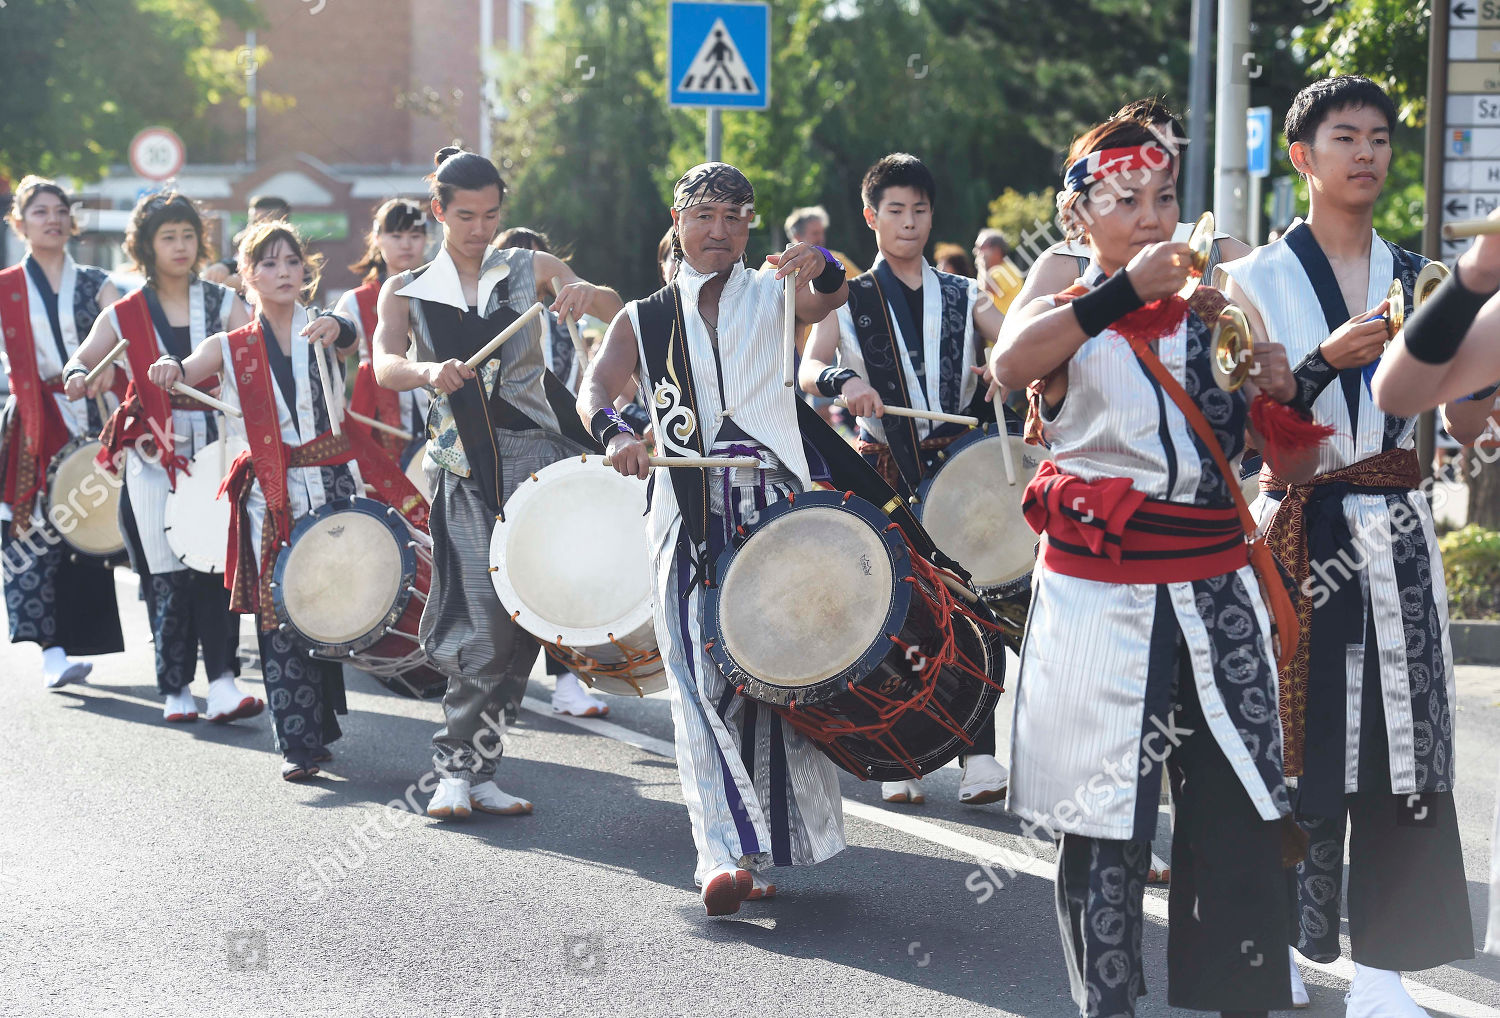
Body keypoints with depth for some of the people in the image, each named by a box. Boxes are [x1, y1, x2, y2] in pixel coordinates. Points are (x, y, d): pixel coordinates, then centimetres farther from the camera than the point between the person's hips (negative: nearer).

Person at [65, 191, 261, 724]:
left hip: (215, 450, 0)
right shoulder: (125, 315, 8)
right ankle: (175, 689, 8)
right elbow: (81, 363, 6)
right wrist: (80, 377, -18)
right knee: (166, 575, -1)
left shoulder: (222, 303, 9)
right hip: (154, 456, 0)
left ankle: (222, 683, -14)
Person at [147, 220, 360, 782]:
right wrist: (172, 369, -36)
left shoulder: (321, 328, 6)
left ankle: (322, 723, 24)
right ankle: (299, 743, -1)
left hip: (332, 483, 0)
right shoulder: (233, 346, 8)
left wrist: (336, 329, -42)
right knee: (280, 616, -5)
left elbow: (351, 338, -17)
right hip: (270, 495, 0)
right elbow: (189, 370, -11)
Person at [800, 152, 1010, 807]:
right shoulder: (848, 302, 10)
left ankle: (979, 753, -11)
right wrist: (844, 381, -30)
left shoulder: (964, 297, 15)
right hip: (885, 474, -1)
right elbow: (808, 368, -8)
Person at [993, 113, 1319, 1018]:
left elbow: (1290, 466, 14)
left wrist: (1279, 392, -7)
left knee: (1243, 813, 0)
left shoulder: (1213, 313, 13)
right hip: (1102, 596, -3)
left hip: (1216, 593, 3)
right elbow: (1011, 367, -23)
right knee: (1105, 820, -1)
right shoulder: (1061, 316, 4)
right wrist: (1126, 289, -30)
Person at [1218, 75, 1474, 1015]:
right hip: (1301, 528, -3)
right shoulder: (1257, 281, 2)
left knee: (1403, 743, -2)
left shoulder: (1417, 278, 12)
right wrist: (1329, 358, -20)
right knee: (1297, 739, -1)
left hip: (1397, 531, 3)